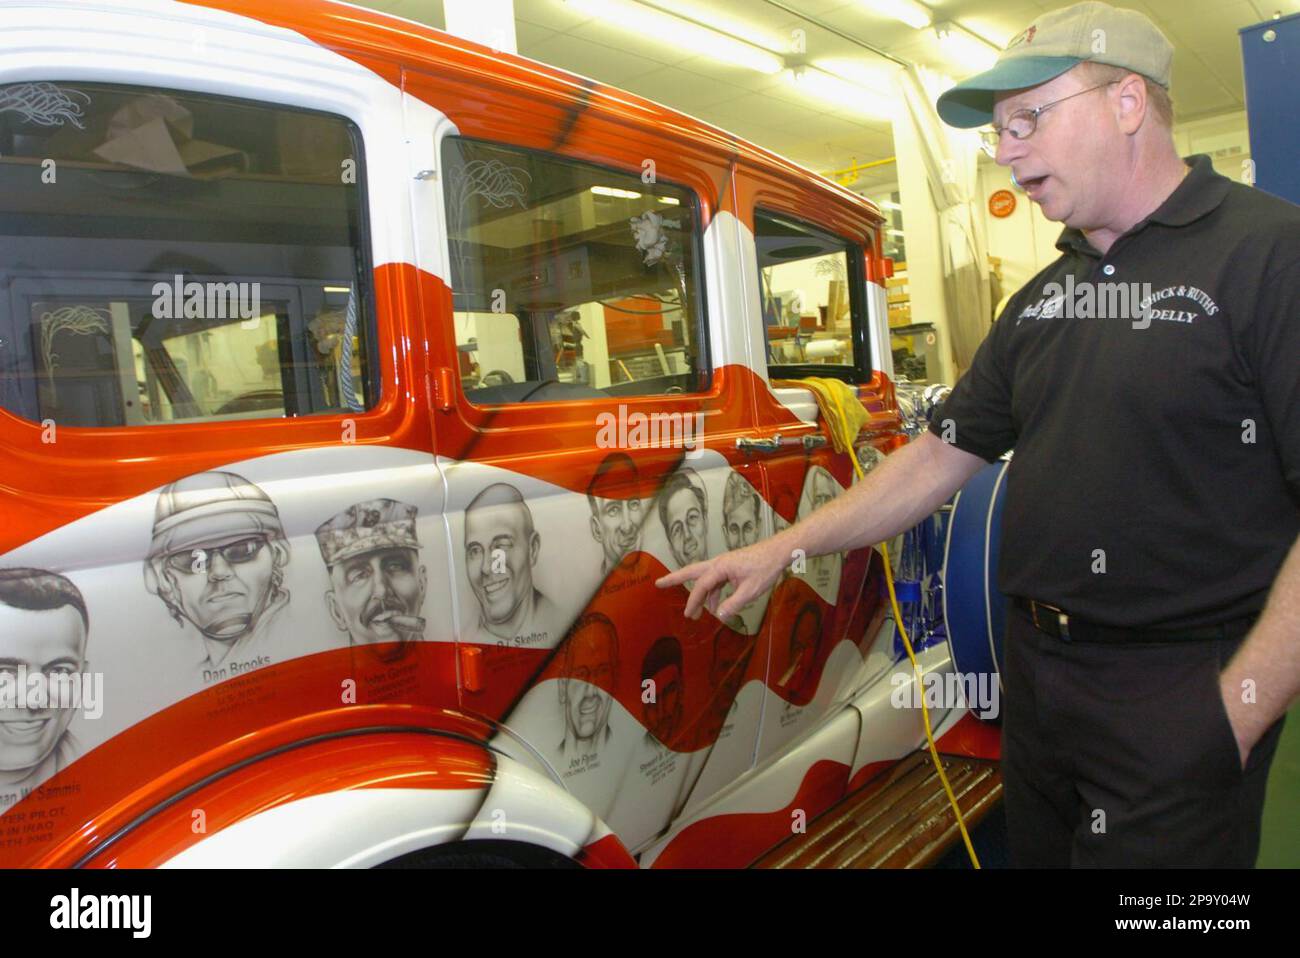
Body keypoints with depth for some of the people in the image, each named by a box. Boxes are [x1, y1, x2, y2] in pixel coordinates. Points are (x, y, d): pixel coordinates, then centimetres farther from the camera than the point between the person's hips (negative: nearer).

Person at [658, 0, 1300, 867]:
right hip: (1036, 671, 7)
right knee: (1036, 848, 21)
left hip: (1176, 697, -7)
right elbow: (943, 456, 10)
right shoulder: (1044, 297, 10)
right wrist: (780, 551, 5)